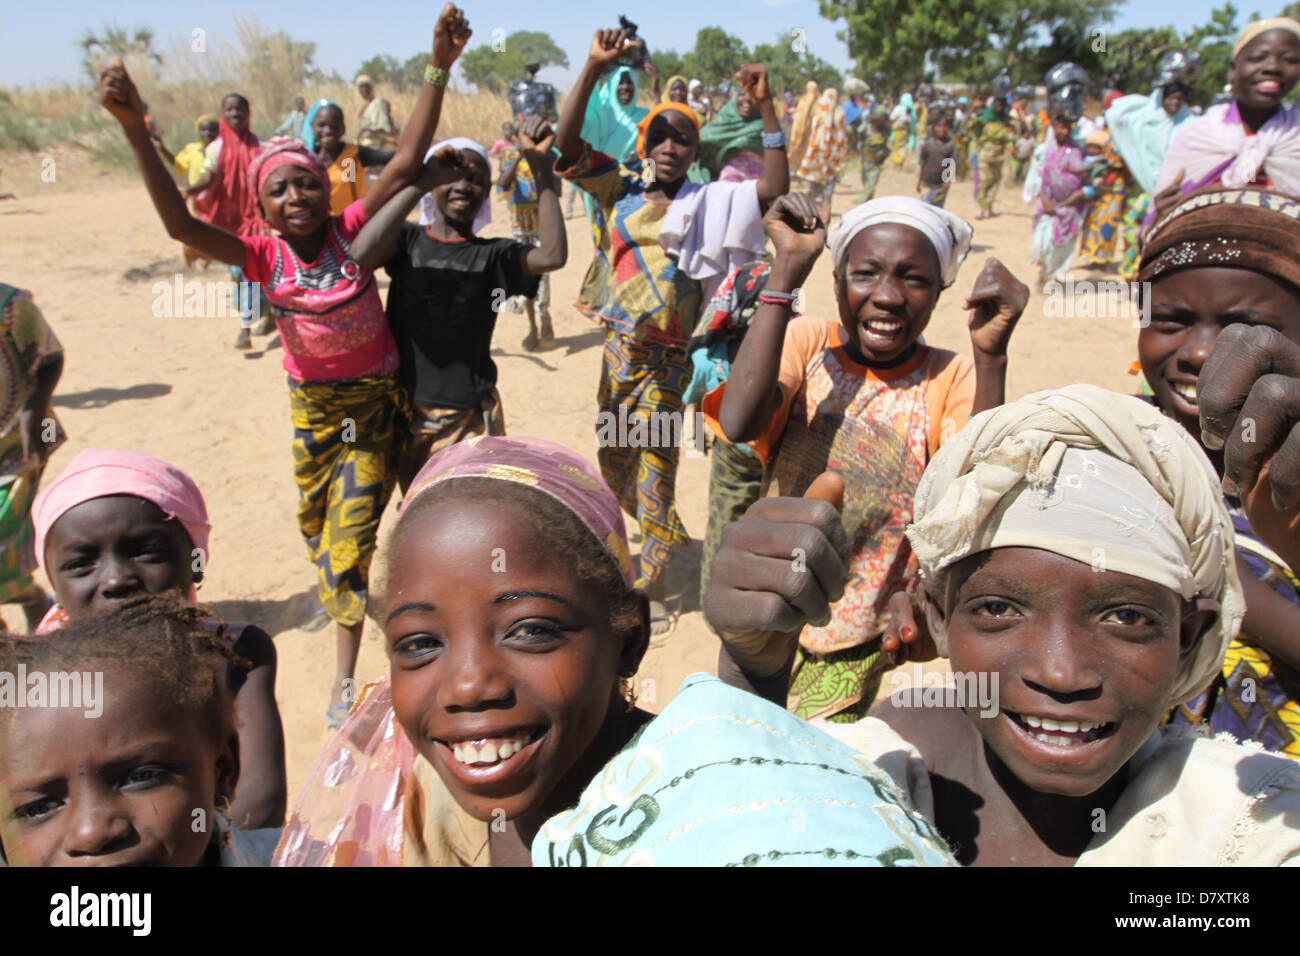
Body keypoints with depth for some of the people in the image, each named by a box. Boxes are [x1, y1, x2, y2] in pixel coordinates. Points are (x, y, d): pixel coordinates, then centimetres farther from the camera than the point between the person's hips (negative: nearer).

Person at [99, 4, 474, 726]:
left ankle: (345, 672, 6)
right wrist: (135, 130, -37)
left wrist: (439, 68, -32)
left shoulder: (351, 232, -14)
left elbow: (406, 163, -23)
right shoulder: (264, 256, -12)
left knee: (350, 530, -5)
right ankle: (340, 600, 54)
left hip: (373, 400, -2)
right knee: (317, 523, 21)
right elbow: (179, 224, -26)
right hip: (311, 404, 3)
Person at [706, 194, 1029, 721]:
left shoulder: (951, 378, -7)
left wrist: (990, 356, -34)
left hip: (862, 636, -1)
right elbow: (739, 423, -29)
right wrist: (787, 271, -28)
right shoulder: (806, 341, -7)